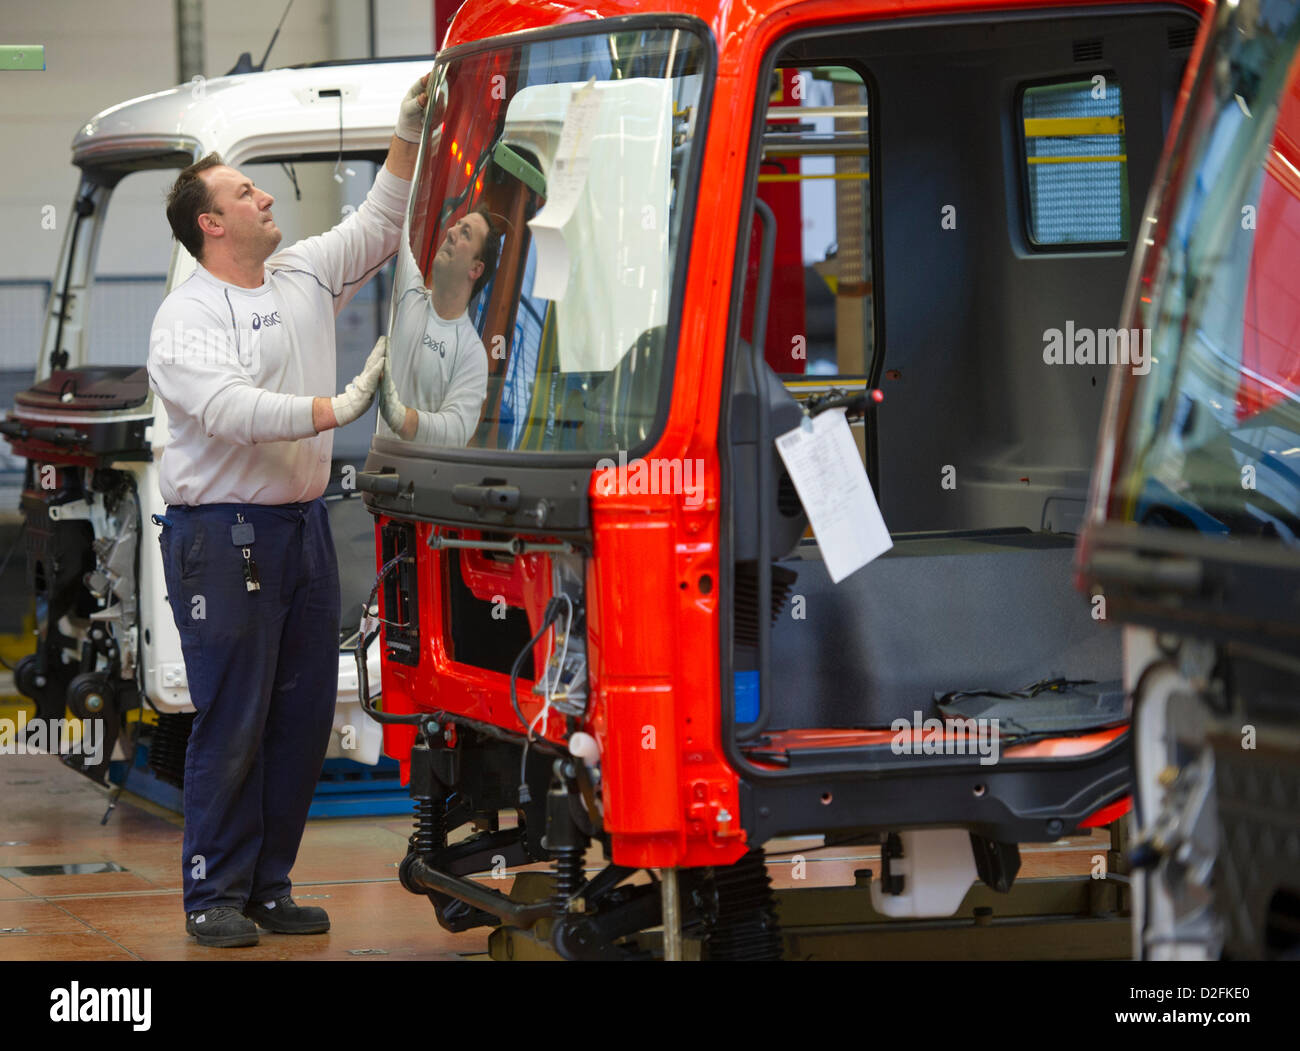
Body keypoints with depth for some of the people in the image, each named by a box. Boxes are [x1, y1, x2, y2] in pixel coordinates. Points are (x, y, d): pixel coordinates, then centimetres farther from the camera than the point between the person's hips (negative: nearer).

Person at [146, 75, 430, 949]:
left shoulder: (305, 275, 13)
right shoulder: (185, 320, -9)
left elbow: (381, 225, 21)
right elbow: (231, 410, -24)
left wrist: (411, 134, 9)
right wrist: (336, 410, -32)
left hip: (305, 527, 7)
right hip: (223, 537, -7)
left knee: (304, 716, 7)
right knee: (233, 722, -6)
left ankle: (270, 888, 15)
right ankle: (216, 896, 0)